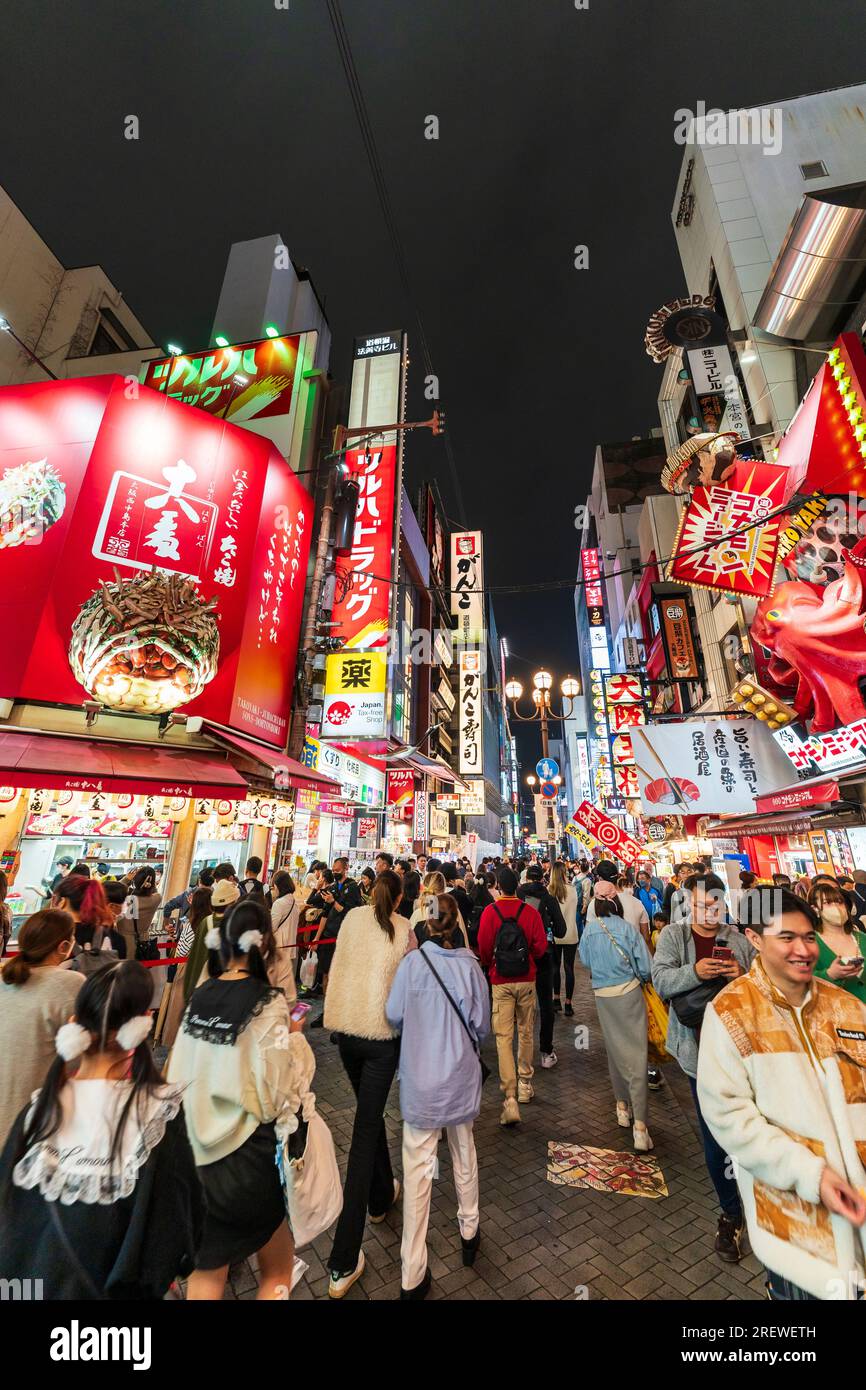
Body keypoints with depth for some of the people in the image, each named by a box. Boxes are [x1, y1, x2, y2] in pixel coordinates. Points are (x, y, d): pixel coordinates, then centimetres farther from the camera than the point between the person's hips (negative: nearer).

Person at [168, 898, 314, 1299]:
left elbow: (179, 1074, 3)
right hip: (246, 1155, -5)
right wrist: (295, 1040, -8)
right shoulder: (267, 1003, -23)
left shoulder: (199, 996, -5)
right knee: (277, 1266, 21)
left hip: (195, 1150, 5)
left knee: (206, 1269, 24)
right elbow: (276, 1095, -21)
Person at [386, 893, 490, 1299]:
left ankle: (413, 1274, 21)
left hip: (420, 1079, -2)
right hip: (460, 1076, 2)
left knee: (417, 1167, 12)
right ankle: (469, 1232, 46)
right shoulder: (470, 964, -15)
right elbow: (482, 1026, -6)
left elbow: (393, 1015, -9)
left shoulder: (412, 961, -18)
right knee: (463, 1152, 25)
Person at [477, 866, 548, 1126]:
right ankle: (524, 1084, 33)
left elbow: (483, 948, -8)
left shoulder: (490, 912, -12)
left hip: (500, 981, -2)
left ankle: (510, 1097, -2)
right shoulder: (530, 911, -9)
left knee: (503, 1036, 4)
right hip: (527, 980, 2)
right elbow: (541, 946, -7)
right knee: (525, 1032, 19)